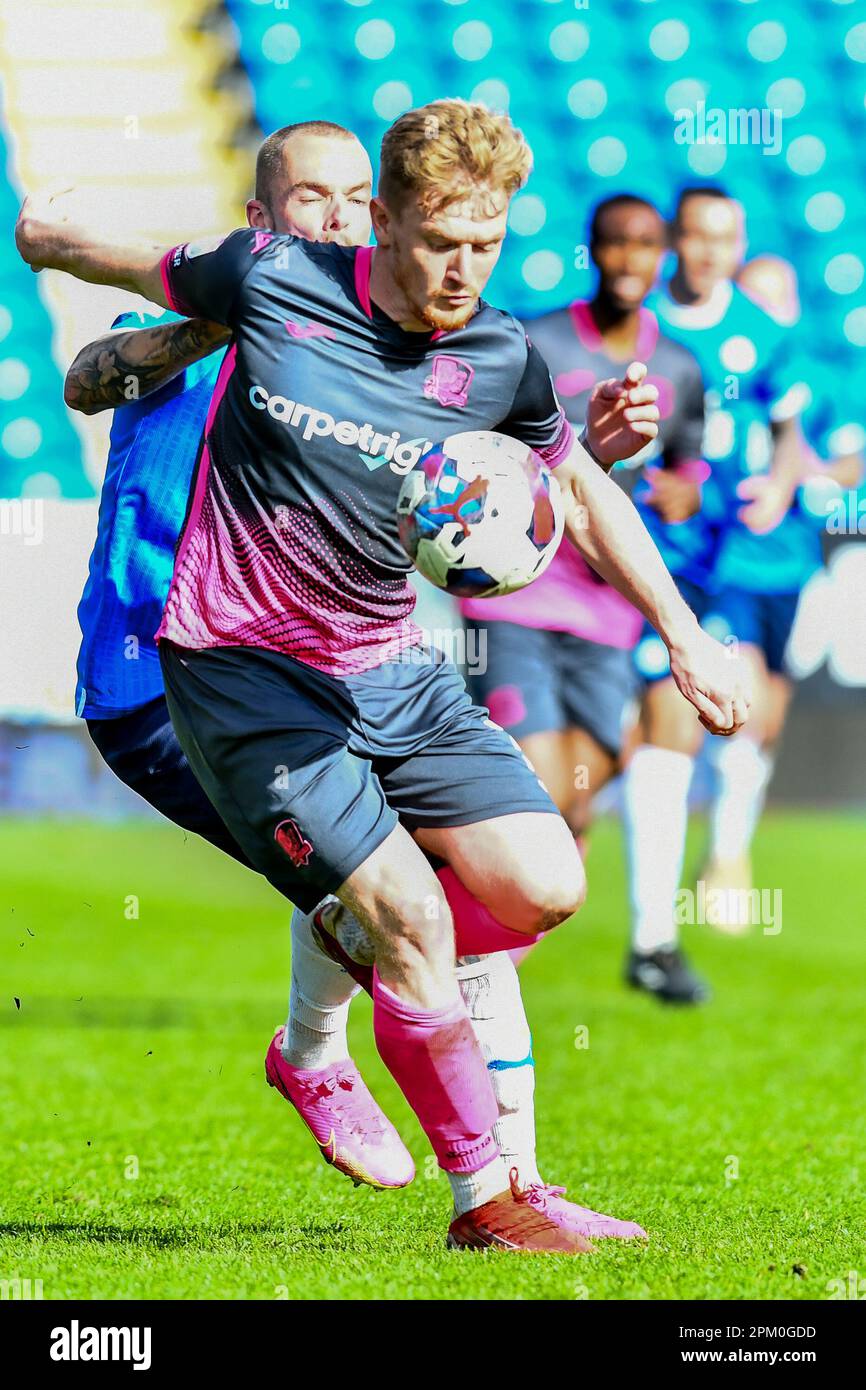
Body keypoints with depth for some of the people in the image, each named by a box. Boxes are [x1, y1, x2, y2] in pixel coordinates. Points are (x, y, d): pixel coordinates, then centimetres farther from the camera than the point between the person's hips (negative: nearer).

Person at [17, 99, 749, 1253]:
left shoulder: (501, 358, -2)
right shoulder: (269, 281, -13)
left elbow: (584, 489, 14)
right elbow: (144, 272, 9)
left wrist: (683, 635, 11)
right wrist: (51, 243, 25)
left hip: (390, 670, 5)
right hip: (244, 671, -5)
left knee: (546, 886, -7)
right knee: (411, 916, -18)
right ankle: (483, 1202, -4)